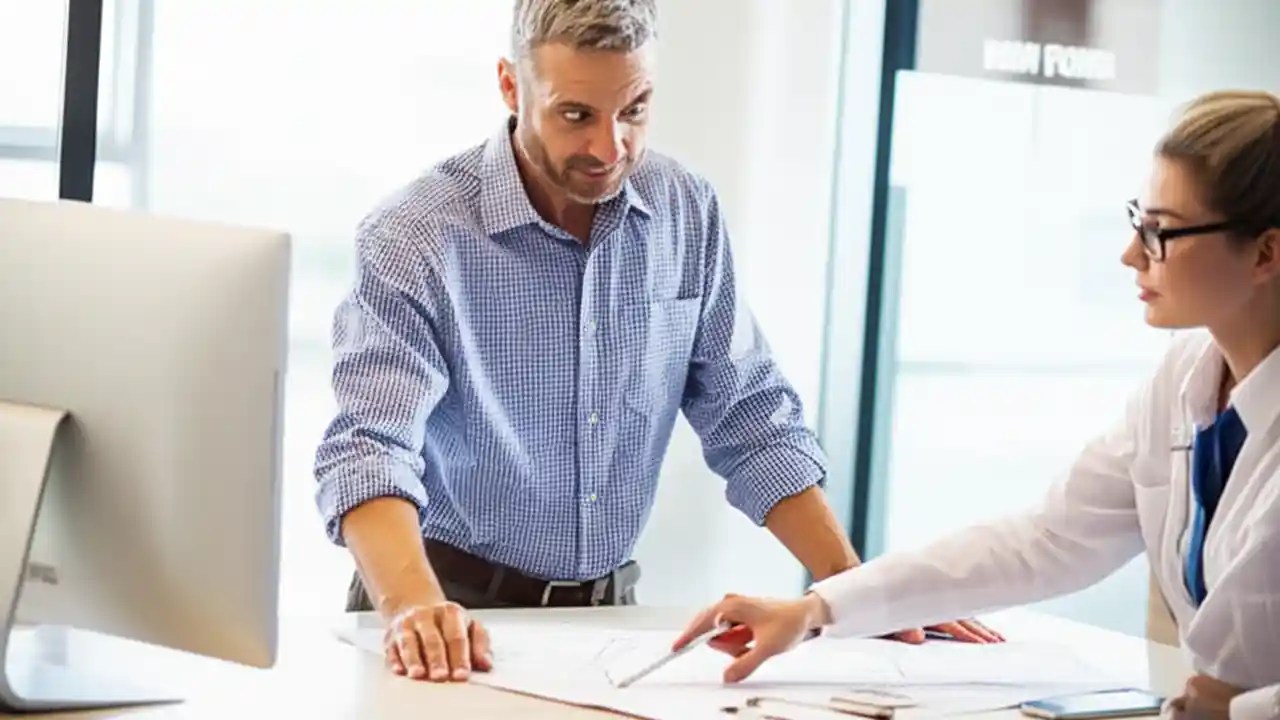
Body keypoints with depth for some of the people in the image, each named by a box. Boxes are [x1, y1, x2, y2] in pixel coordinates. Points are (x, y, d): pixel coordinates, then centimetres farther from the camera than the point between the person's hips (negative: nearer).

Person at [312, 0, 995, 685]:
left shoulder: (688, 215, 1)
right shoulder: (415, 240, -13)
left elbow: (750, 421, 7)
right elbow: (371, 451, -23)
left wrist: (857, 589, -3)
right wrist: (414, 608, -41)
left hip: (608, 609, 3)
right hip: (457, 610, -3)